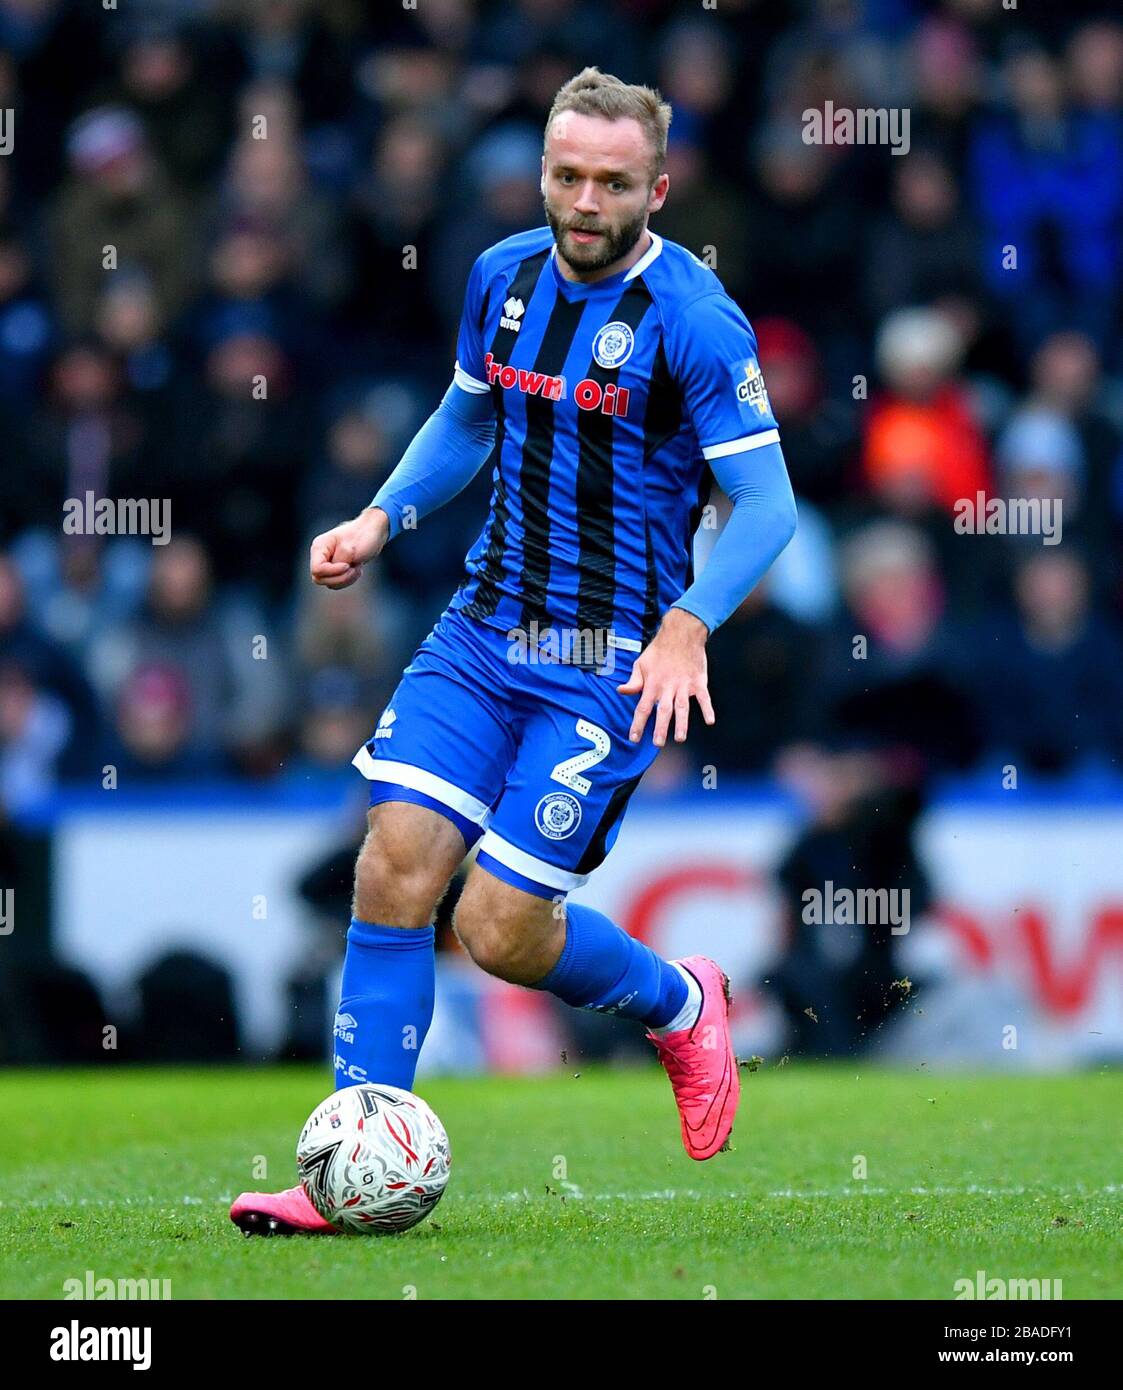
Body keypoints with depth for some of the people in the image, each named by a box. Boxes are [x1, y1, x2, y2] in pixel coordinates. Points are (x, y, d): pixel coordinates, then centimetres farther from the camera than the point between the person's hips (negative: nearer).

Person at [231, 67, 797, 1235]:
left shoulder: (693, 322, -14)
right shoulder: (504, 276, 5)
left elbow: (767, 501, -15)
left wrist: (686, 628, -27)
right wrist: (384, 518, 8)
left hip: (612, 662, -5)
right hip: (482, 632, 5)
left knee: (499, 932, -8)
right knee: (394, 867, -10)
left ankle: (680, 1005, 24)